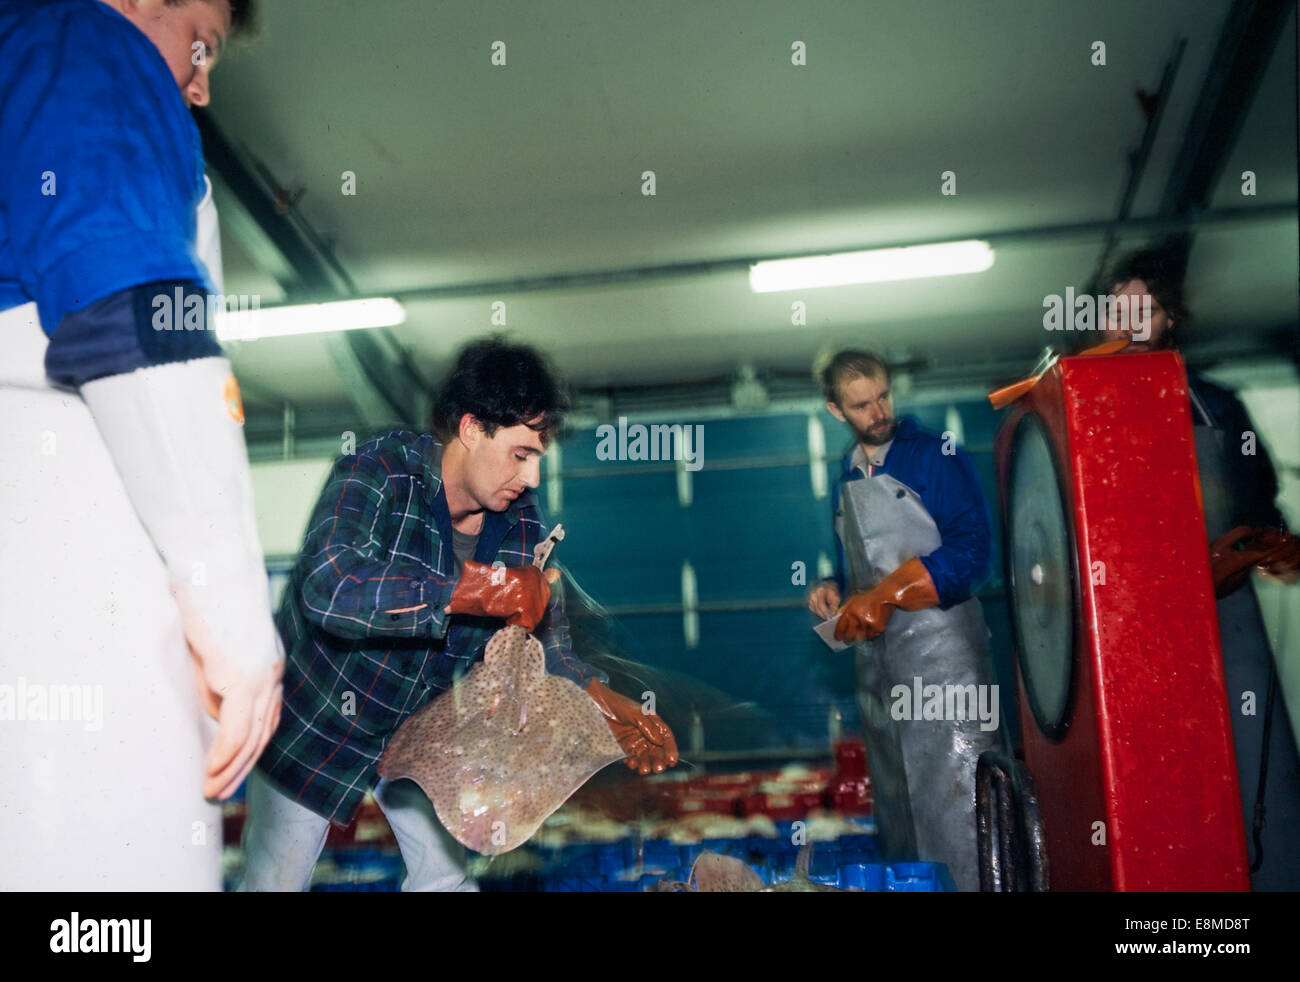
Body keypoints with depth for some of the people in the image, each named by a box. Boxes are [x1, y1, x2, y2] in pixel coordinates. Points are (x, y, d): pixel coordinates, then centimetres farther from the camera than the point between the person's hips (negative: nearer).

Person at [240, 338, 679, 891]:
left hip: (420, 725, 5)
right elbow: (332, 587, -46)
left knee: (446, 876, 12)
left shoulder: (521, 525, -11)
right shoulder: (376, 474, -28)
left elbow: (545, 647, -9)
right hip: (316, 717, -4)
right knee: (275, 880, 8)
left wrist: (607, 705, -27)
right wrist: (477, 589, -47)